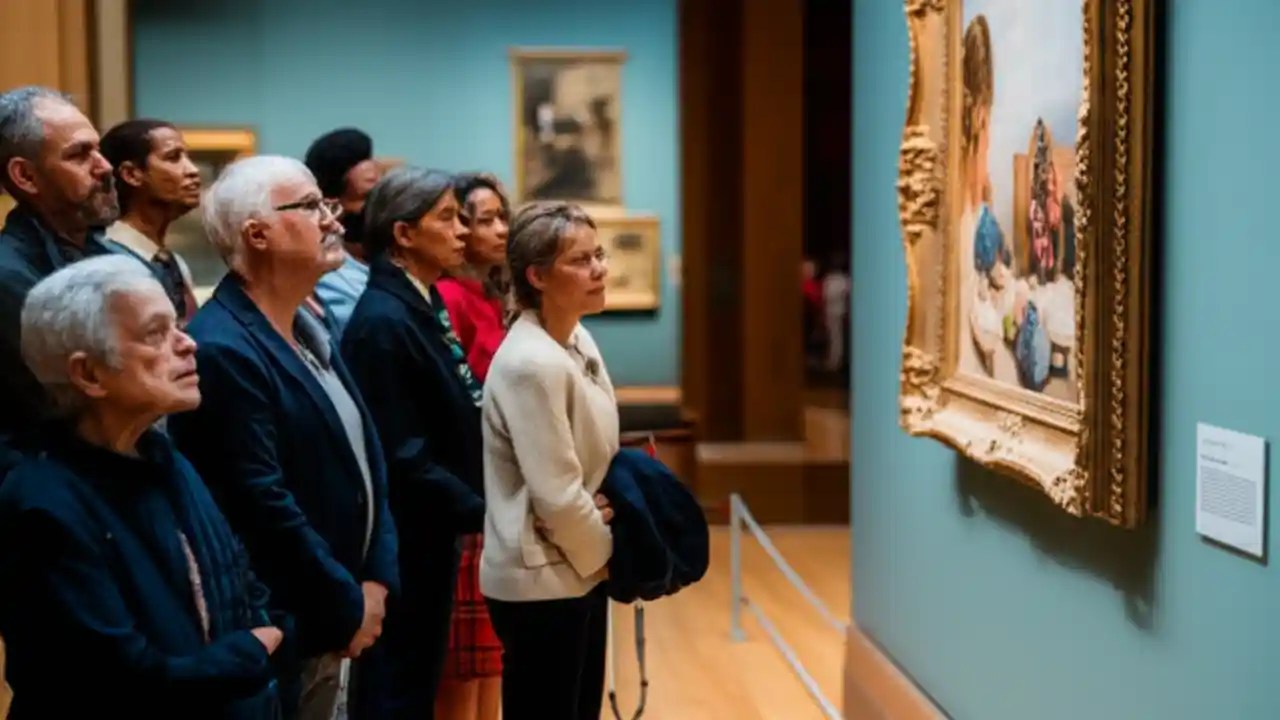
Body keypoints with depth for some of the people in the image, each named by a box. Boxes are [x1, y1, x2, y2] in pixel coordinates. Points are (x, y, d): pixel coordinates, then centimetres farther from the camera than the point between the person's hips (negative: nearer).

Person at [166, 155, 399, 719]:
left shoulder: (307, 331, 10)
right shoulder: (223, 349, -20)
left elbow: (365, 458, 13)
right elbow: (264, 505, -23)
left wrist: (376, 581, 1)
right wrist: (350, 606, -13)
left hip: (330, 628, 9)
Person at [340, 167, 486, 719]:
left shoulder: (425, 305, 9)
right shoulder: (383, 321, -20)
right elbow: (403, 456, -23)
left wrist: (477, 504, 5)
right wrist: (483, 512, -20)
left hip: (433, 532, 9)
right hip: (406, 541, -9)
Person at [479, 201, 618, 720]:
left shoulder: (578, 340, 5)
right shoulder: (531, 364, -23)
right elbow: (556, 495, -23)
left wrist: (601, 548, 1)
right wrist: (606, 552, -8)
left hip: (580, 569, 9)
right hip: (542, 580, -9)